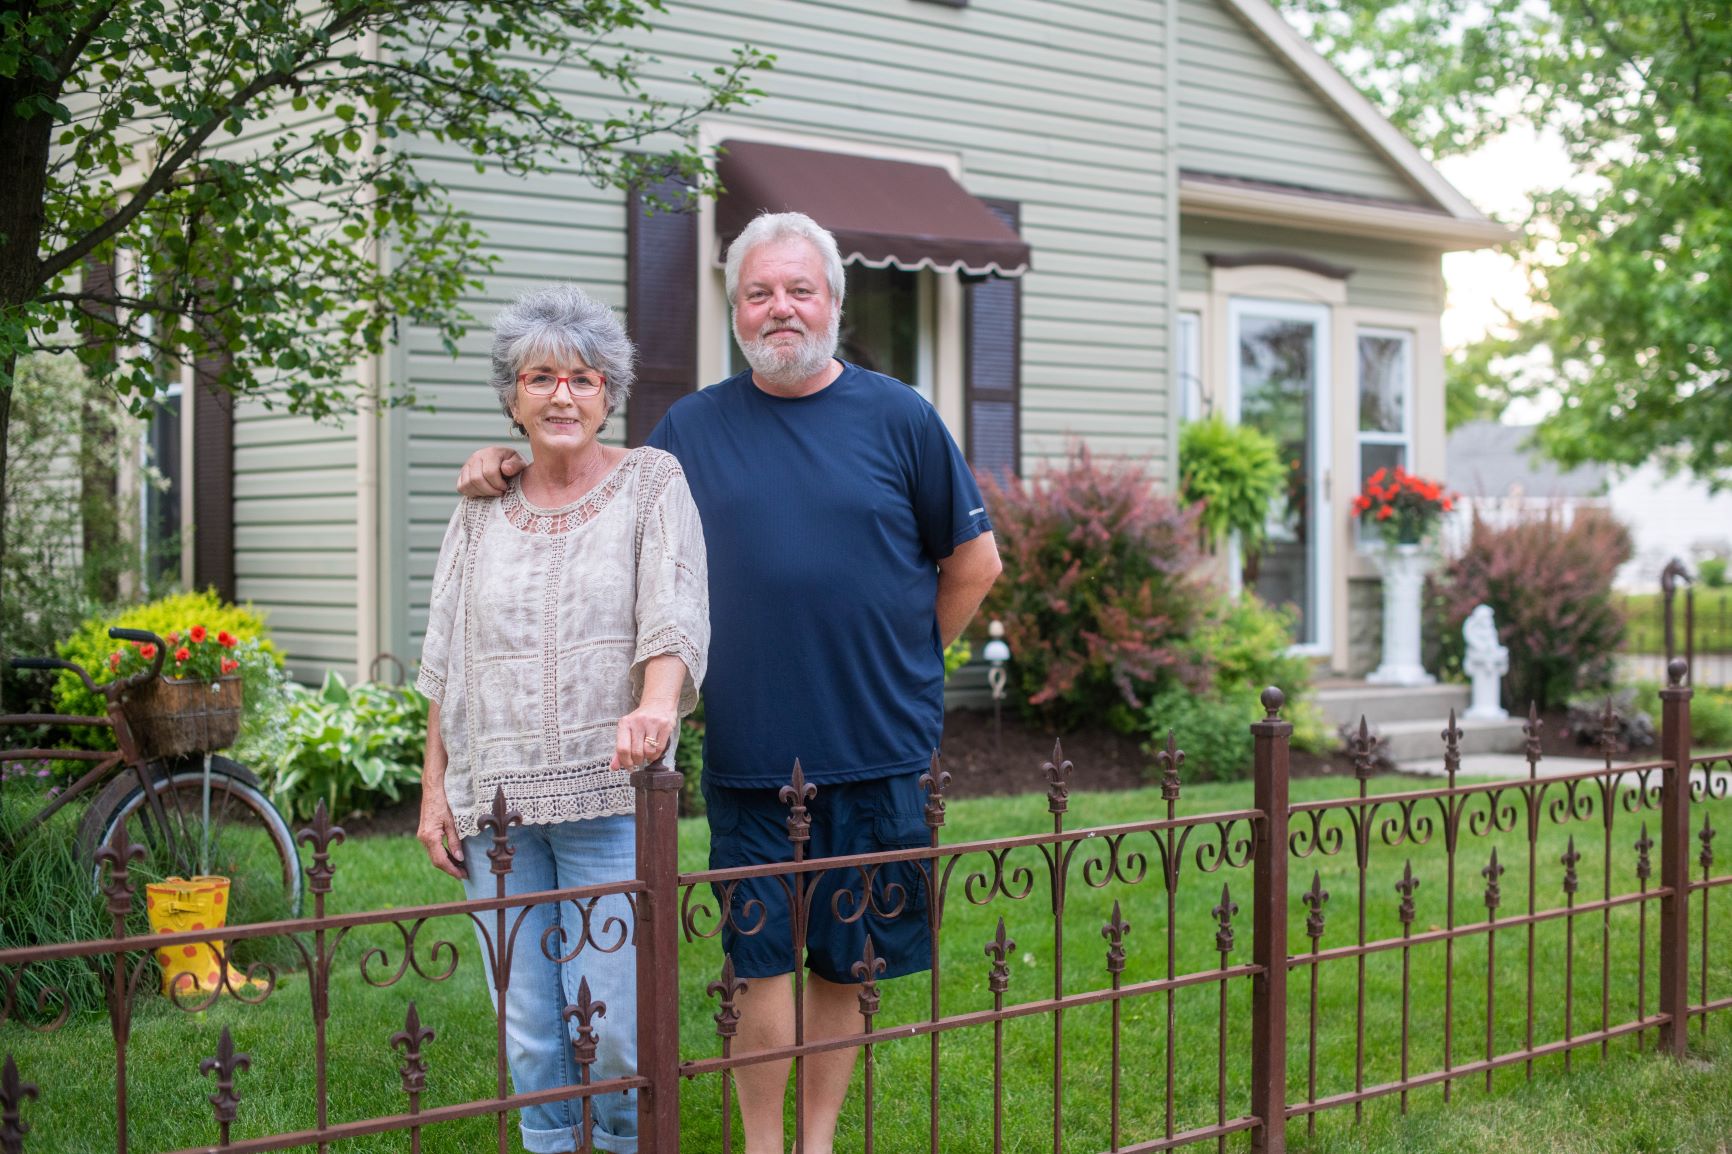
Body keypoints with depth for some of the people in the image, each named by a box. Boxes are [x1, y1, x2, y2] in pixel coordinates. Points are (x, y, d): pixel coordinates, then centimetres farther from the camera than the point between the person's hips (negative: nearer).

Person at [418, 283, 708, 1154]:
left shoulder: (651, 484, 3)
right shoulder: (482, 509, 13)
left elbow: (676, 613, -12)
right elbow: (446, 664, 14)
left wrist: (656, 701, -32)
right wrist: (434, 789, 7)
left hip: (609, 795, -3)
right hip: (496, 796, 3)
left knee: (614, 1025, -5)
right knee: (528, 1030, 5)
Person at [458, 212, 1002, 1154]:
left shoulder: (897, 417, 2)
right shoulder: (693, 427, 7)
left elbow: (974, 559, 9)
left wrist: (906, 660, 8)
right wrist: (510, 467, 4)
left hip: (877, 750, 0)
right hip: (746, 750, 0)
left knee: (840, 961, 9)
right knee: (763, 962, 0)